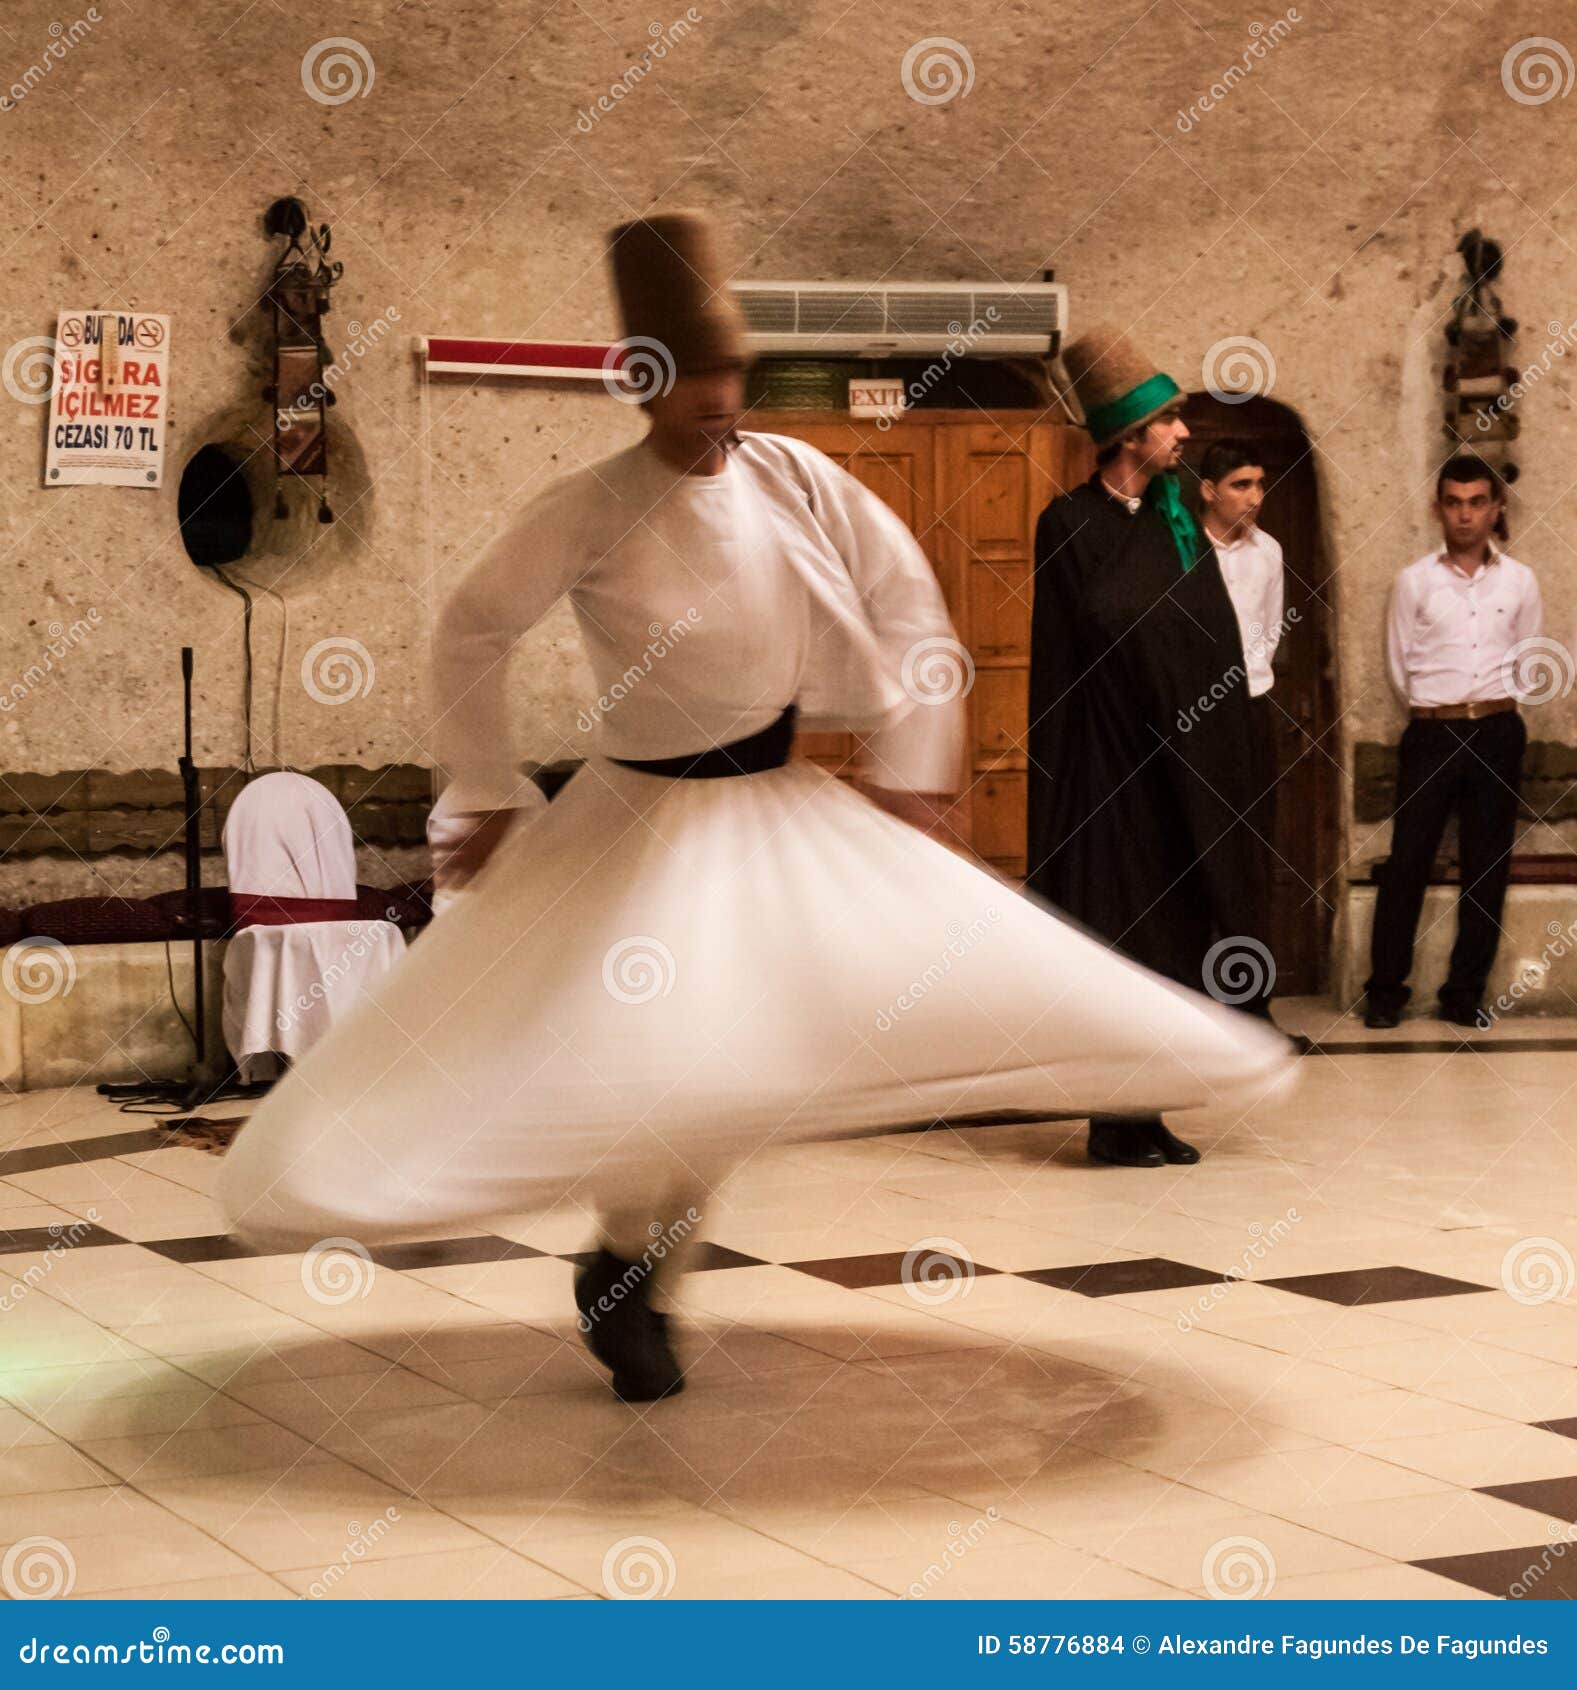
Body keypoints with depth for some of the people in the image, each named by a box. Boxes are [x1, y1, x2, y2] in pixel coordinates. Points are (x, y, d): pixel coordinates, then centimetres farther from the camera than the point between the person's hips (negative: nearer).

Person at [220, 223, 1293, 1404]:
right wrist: (486, 801, -1)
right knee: (661, 1061, -16)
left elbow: (904, 596, 5)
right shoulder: (593, 512, -13)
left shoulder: (793, 478, -3)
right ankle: (630, 1278, 14)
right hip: (648, 819, -5)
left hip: (785, 807, 5)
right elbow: (474, 631, -5)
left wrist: (910, 764, 1)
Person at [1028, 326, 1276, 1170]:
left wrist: (1222, 758, 4)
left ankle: (1145, 1111, 13)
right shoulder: (1069, 527, -6)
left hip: (1180, 762, 6)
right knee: (1116, 933, -4)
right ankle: (1116, 1119, 3)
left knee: (1170, 930, 7)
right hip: (1108, 761, -6)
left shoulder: (1178, 527, 11)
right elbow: (1059, 658, -8)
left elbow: (1217, 653, 11)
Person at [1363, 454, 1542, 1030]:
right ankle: (1385, 989, 5)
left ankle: (1465, 993, 12)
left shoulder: (1520, 582, 4)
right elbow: (1399, 665, 6)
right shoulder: (1414, 581, -1)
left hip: (1498, 734, 2)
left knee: (1487, 867, 4)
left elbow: (1528, 663, 13)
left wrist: (1493, 712, 13)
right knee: (1407, 861, -4)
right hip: (1431, 734, -2)